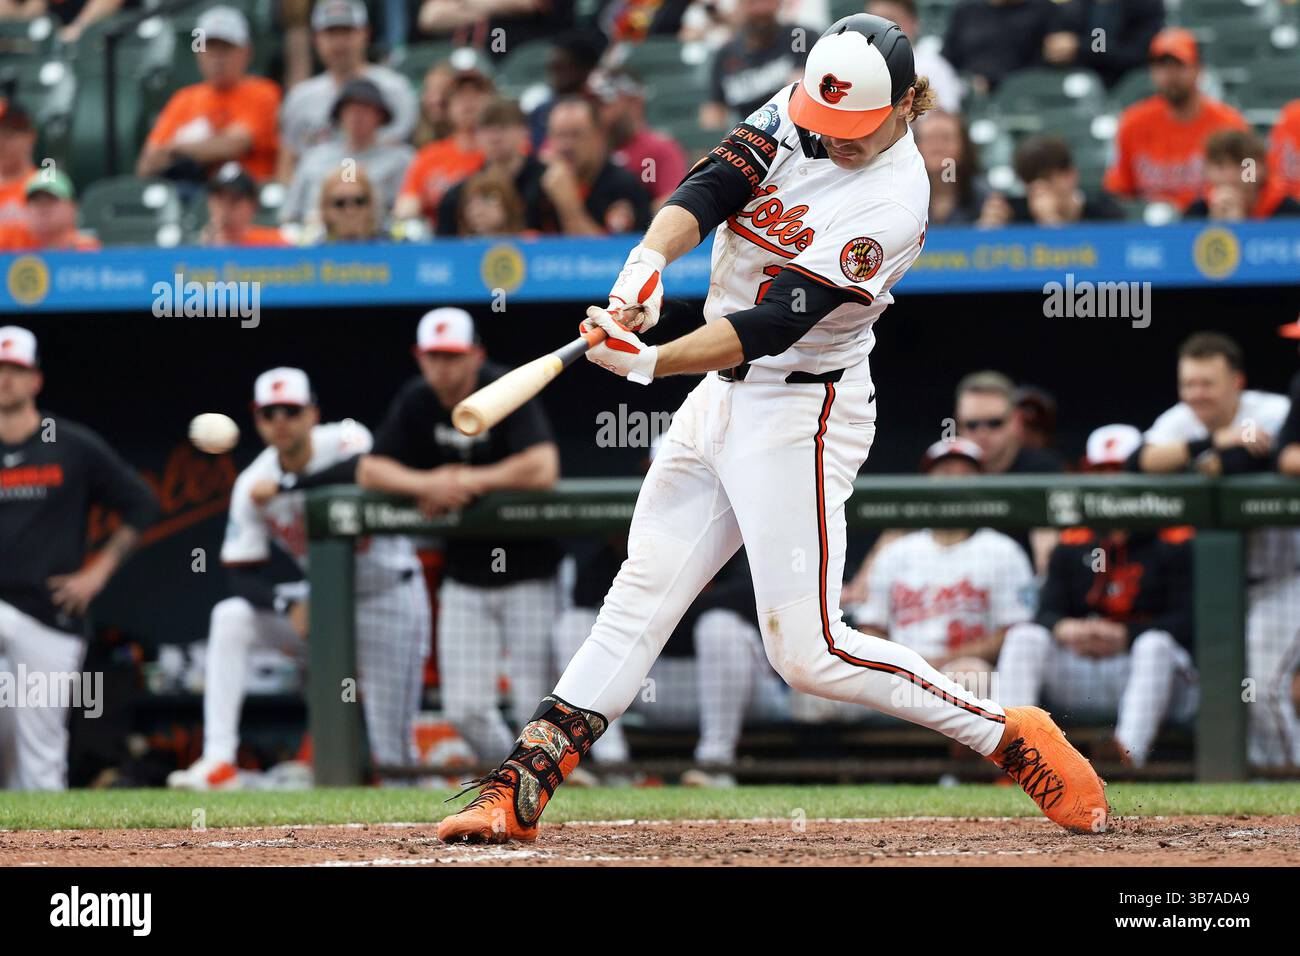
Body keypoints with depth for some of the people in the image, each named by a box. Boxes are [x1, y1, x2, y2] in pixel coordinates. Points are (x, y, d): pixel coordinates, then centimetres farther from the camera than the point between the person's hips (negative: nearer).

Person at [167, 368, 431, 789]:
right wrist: (288, 607, -28)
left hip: (387, 595, -4)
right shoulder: (251, 485, -10)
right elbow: (243, 575, -10)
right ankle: (218, 763, -22)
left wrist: (284, 487, -41)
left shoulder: (344, 439, -18)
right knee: (230, 618, -19)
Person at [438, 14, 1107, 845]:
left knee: (806, 648, -9)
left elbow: (777, 323, -27)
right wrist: (649, 259, -32)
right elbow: (710, 189, -11)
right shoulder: (797, 115, 0)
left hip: (802, 411, -7)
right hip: (723, 396, 7)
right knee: (640, 597, 6)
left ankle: (1012, 739, 2)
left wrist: (652, 364, -36)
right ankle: (518, 792, 6)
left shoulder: (893, 201, -21)